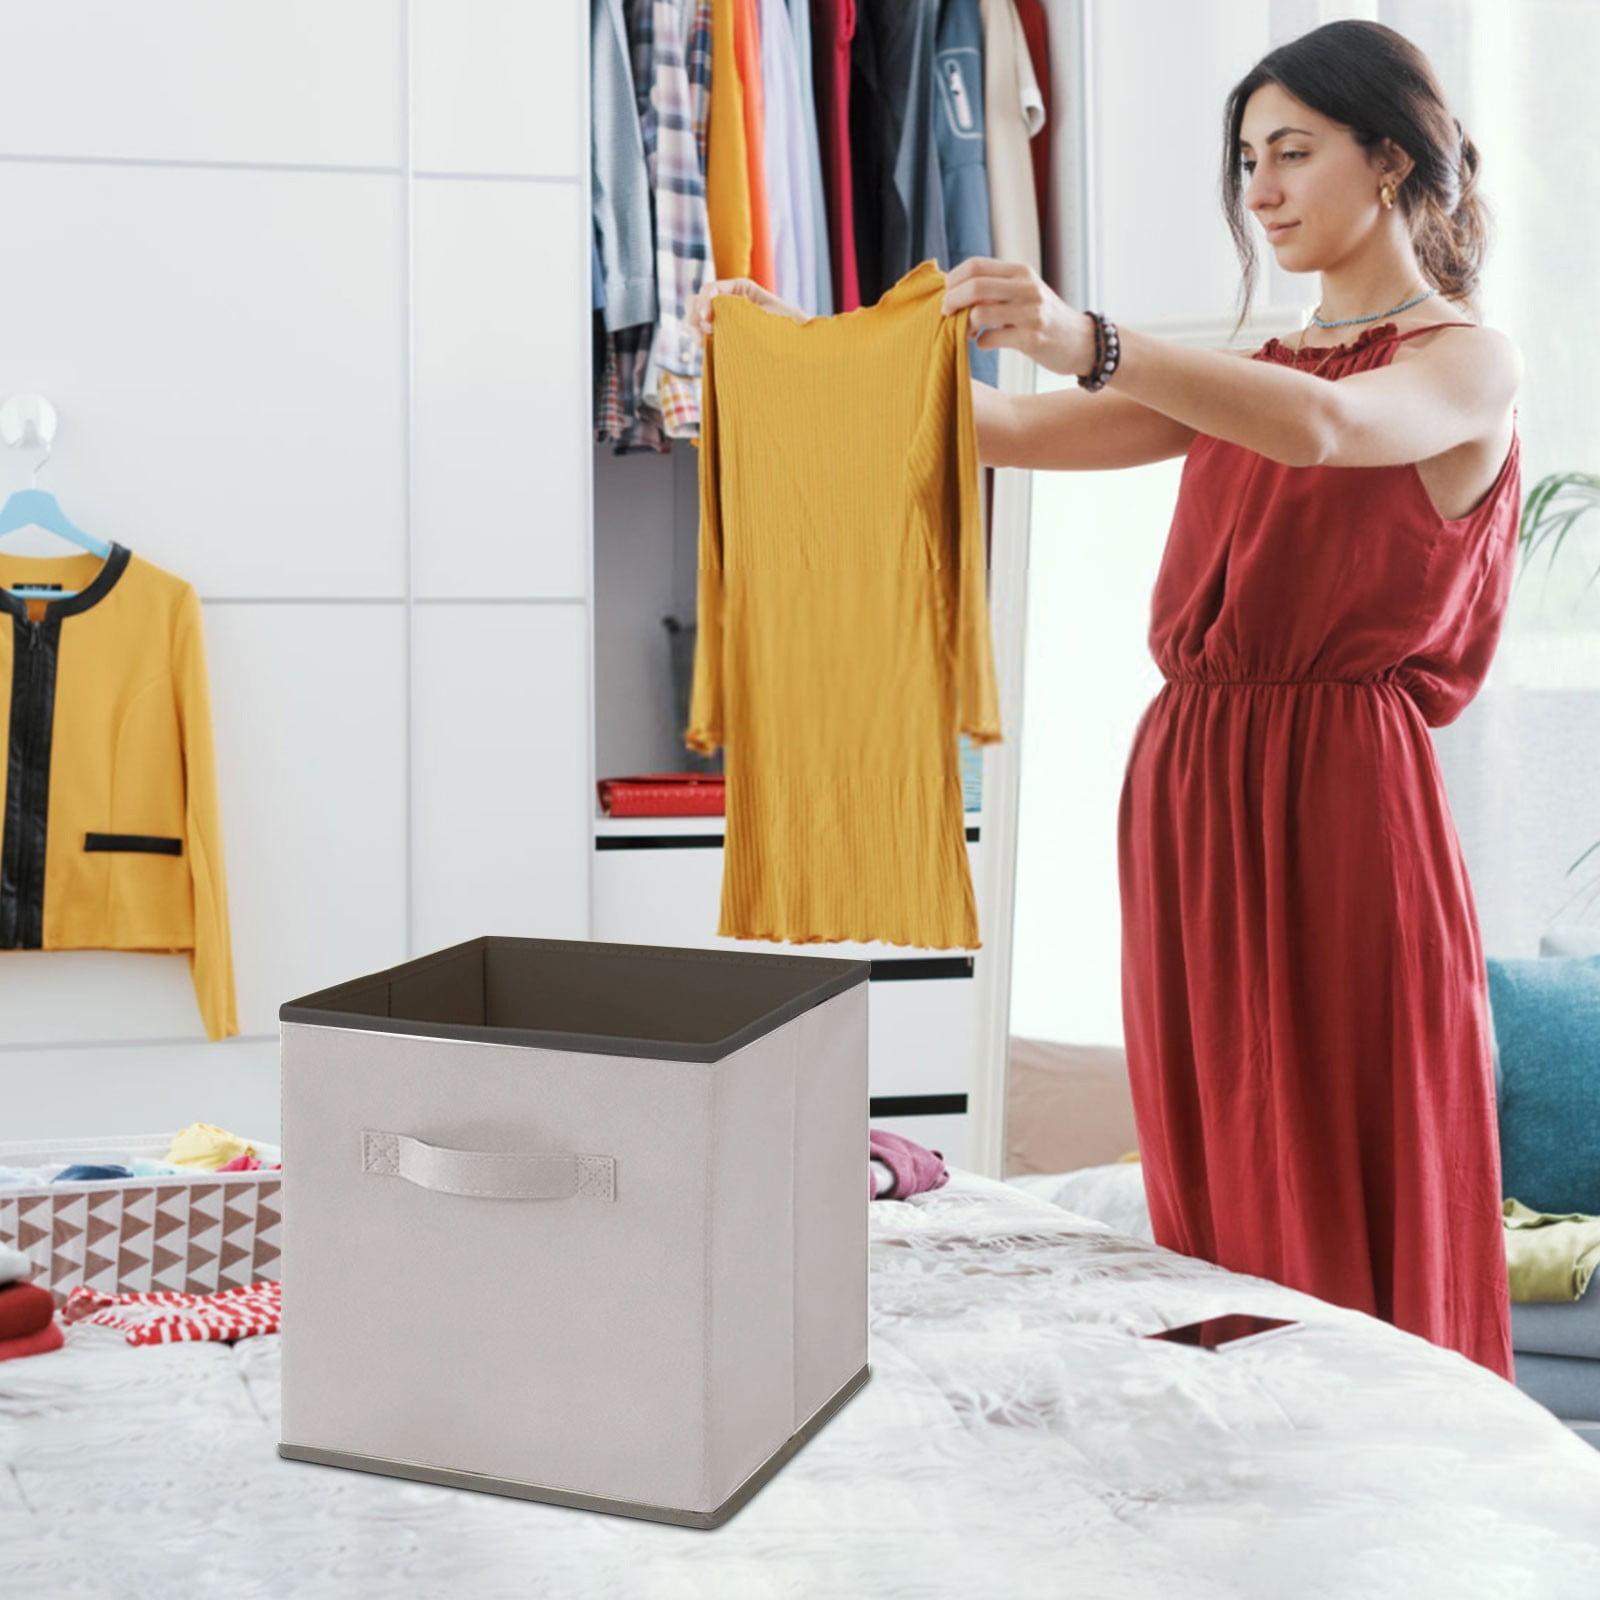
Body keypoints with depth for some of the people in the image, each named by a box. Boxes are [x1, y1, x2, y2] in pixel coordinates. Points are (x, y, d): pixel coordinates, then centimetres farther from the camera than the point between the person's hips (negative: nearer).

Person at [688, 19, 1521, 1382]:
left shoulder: (1469, 362, 0)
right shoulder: (1250, 376, 20)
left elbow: (1326, 426, -24)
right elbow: (1008, 430, 11)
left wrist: (1090, 342, -38)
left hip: (1341, 812, -6)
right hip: (1189, 804, 6)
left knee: (1356, 1217, -1)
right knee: (1214, 1217, 9)